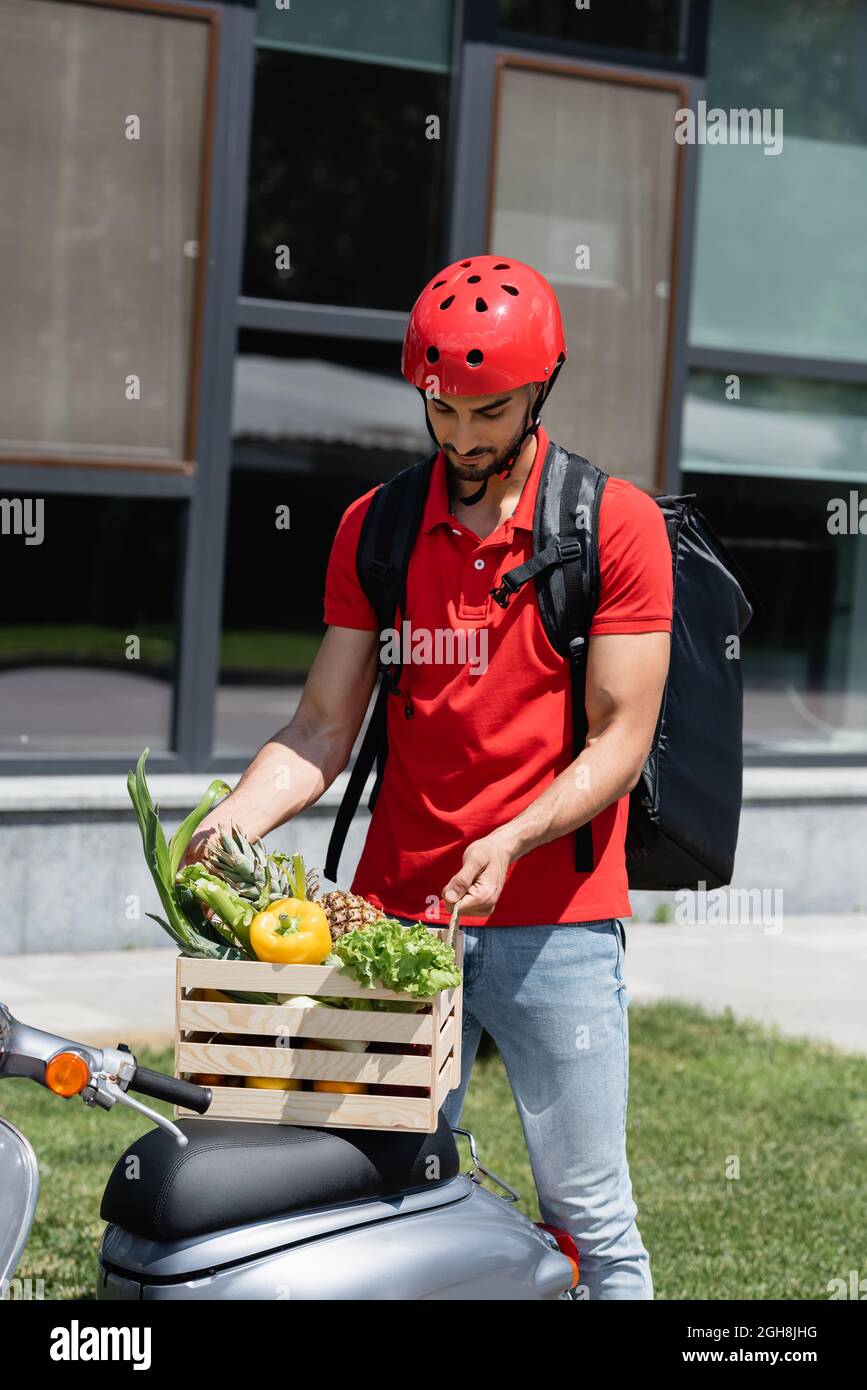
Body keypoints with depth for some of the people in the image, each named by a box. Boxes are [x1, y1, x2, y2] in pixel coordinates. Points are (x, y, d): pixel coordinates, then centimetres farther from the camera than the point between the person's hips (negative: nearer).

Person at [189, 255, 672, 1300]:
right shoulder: (375, 528, 8)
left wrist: (507, 842, -21)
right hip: (395, 916, 3)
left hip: (554, 923, -3)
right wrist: (239, 817, -11)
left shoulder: (618, 524, -3)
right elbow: (326, 726, 7)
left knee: (590, 1224, 2)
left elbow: (621, 740, -6)